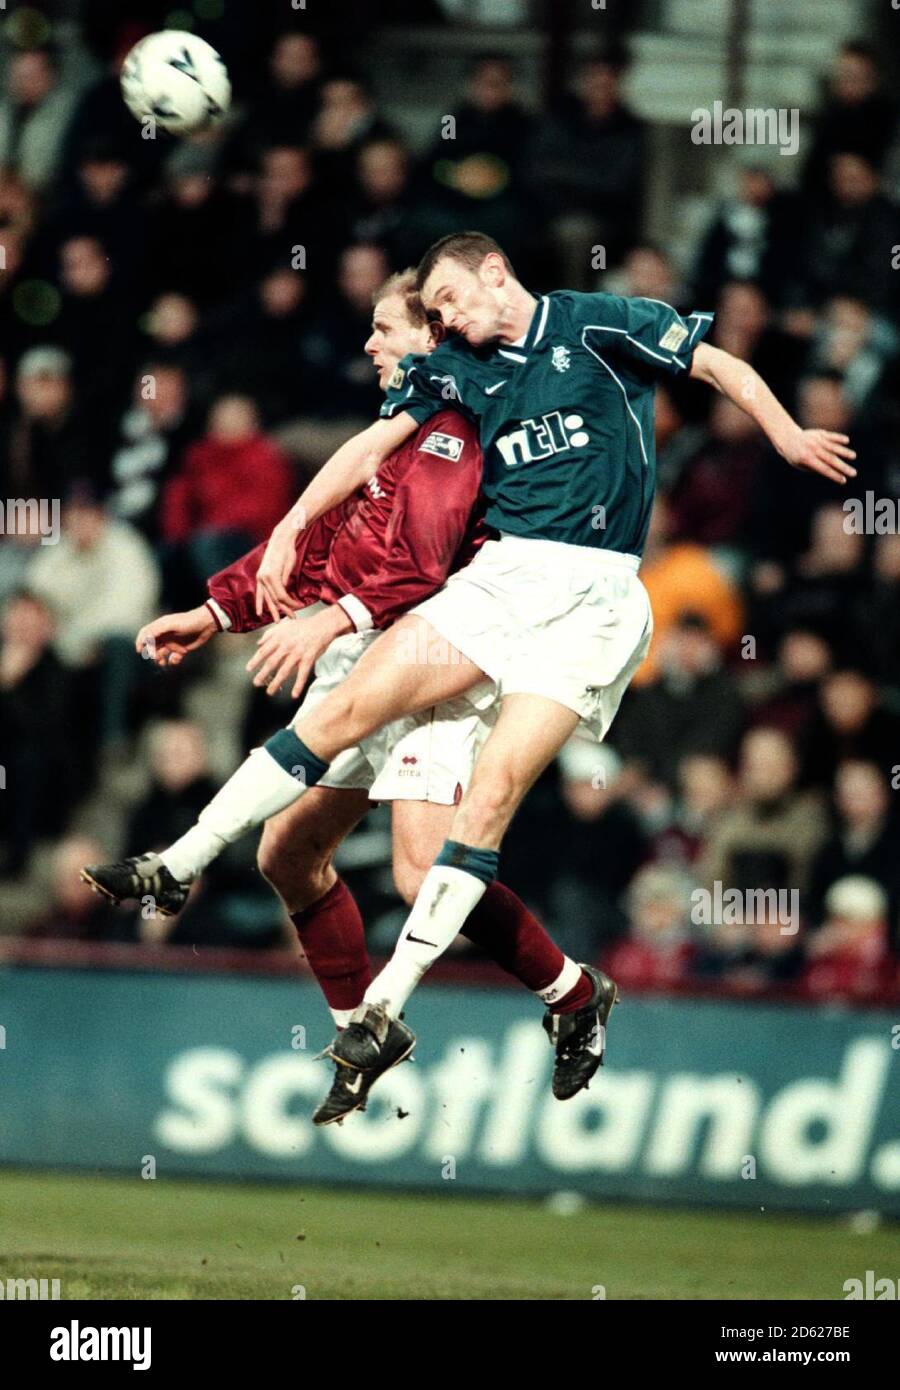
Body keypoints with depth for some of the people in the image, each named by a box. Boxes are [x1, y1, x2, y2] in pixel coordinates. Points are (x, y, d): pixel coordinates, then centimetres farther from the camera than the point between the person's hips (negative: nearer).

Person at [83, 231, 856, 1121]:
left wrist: (788, 437, -11)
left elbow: (722, 367, 2)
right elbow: (375, 443, 13)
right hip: (503, 572, 5)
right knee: (350, 709, -7)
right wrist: (290, 528, 4)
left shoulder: (597, 326, 1)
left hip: (594, 596, -5)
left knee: (494, 788, -15)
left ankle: (386, 1005, -18)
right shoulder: (459, 368, 15)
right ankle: (181, 866, -1)